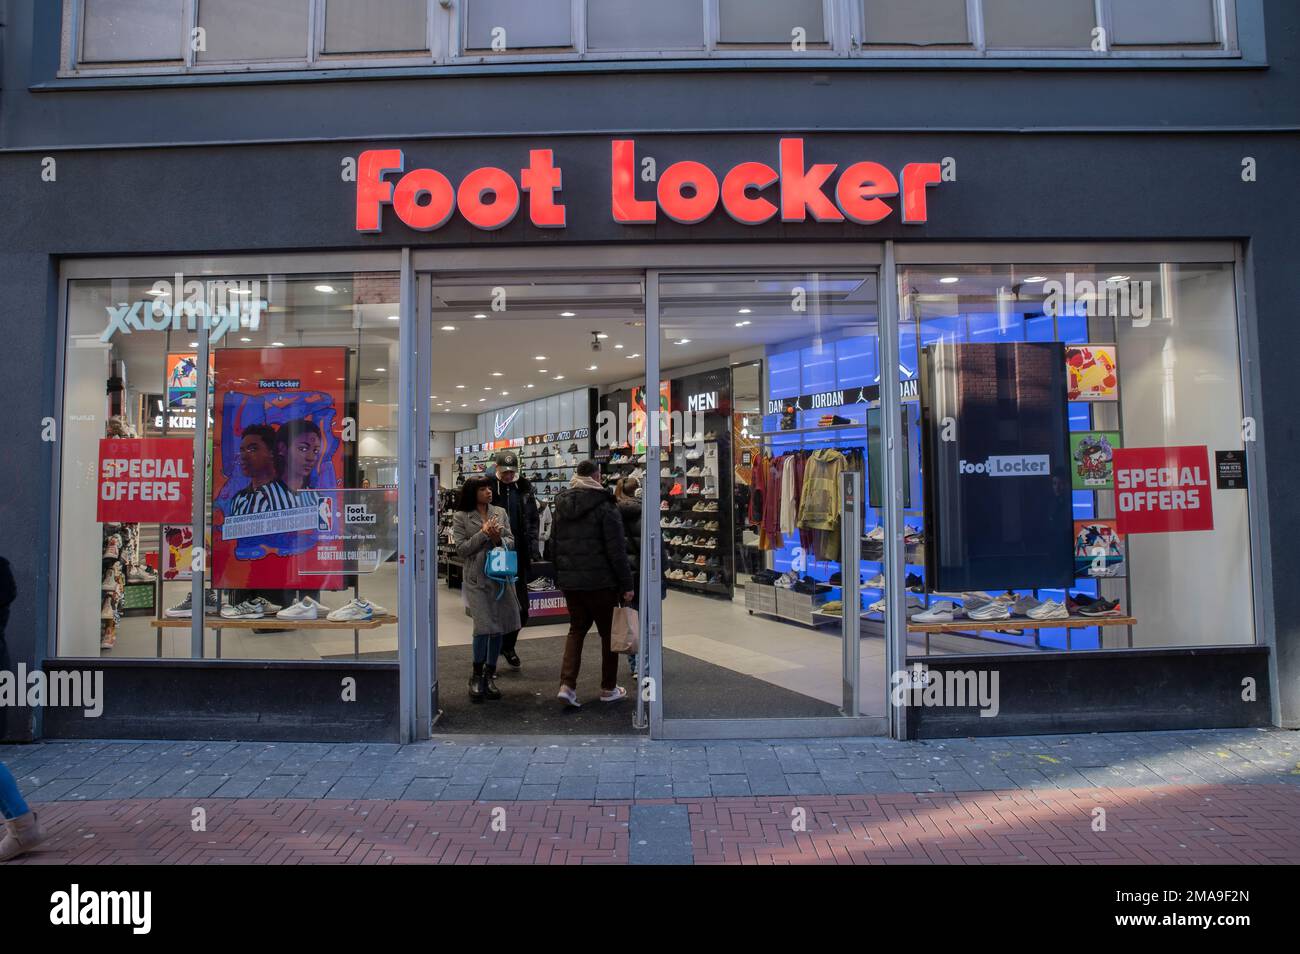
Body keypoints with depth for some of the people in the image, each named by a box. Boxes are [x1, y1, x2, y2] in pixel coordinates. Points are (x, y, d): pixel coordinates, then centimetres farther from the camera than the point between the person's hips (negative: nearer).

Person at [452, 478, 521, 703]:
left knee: (498, 627, 8)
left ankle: (490, 675, 24)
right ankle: (476, 677, 9)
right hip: (477, 579, -4)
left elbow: (511, 542, 7)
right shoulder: (461, 517, -1)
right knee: (484, 627, -12)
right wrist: (484, 533, -13)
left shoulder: (500, 513, 9)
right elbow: (461, 549, -7)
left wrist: (499, 540, -14)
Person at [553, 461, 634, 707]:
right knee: (608, 632, 9)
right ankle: (609, 689, 17)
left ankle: (567, 684, 2)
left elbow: (555, 544, 16)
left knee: (577, 628, 16)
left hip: (569, 580, 6)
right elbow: (616, 549, -14)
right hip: (600, 581, -5)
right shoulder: (604, 506, -11)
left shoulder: (561, 505, 9)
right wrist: (626, 584, -9)